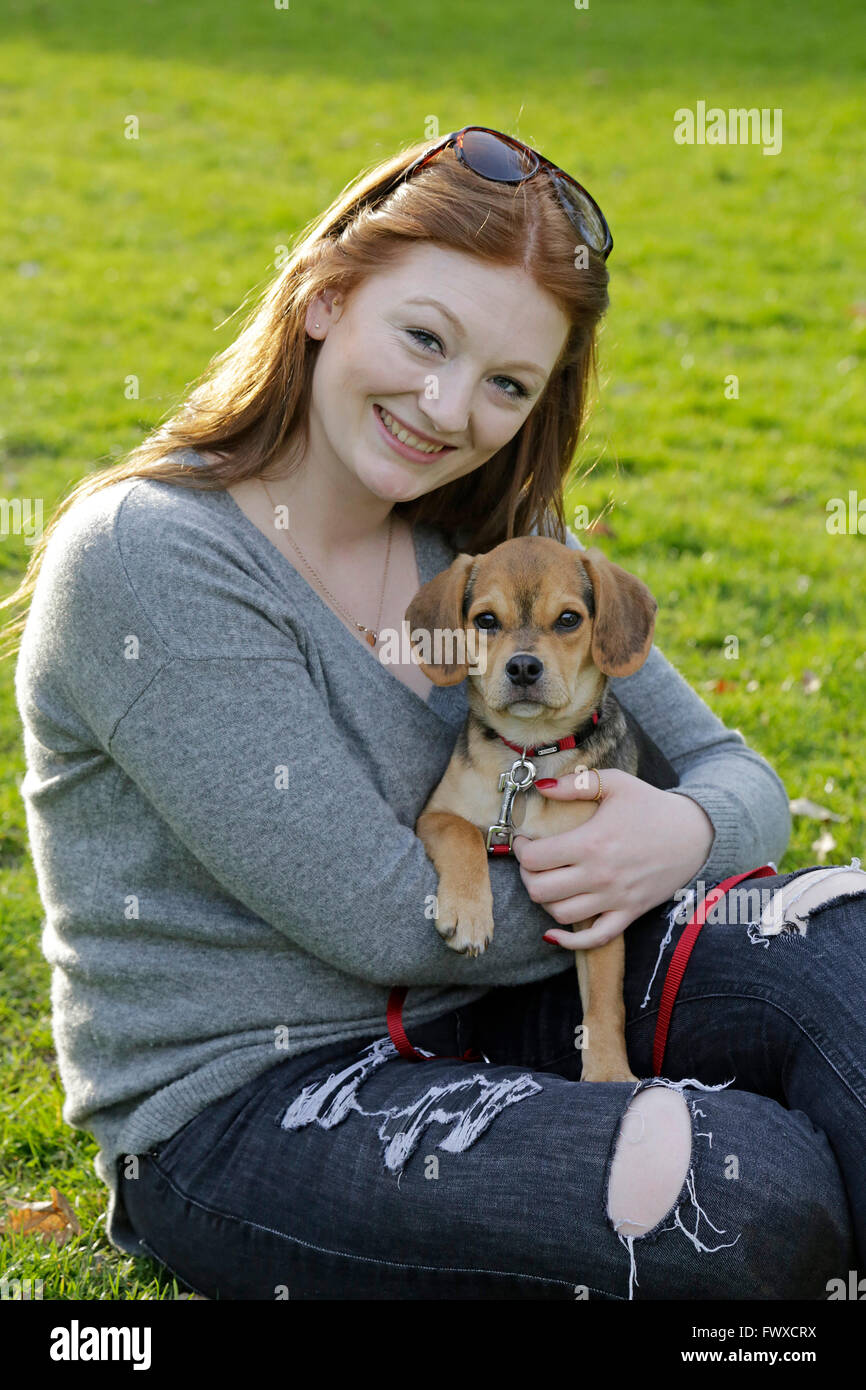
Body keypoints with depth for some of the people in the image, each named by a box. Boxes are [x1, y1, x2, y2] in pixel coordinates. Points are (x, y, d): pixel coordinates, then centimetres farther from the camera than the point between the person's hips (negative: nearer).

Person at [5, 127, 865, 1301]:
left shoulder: (493, 546, 4)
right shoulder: (144, 557, -18)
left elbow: (736, 775, 3)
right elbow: (385, 918, -20)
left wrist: (683, 834, -20)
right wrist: (610, 886, -10)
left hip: (466, 1020, 7)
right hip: (235, 1106, -6)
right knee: (752, 1189, -25)